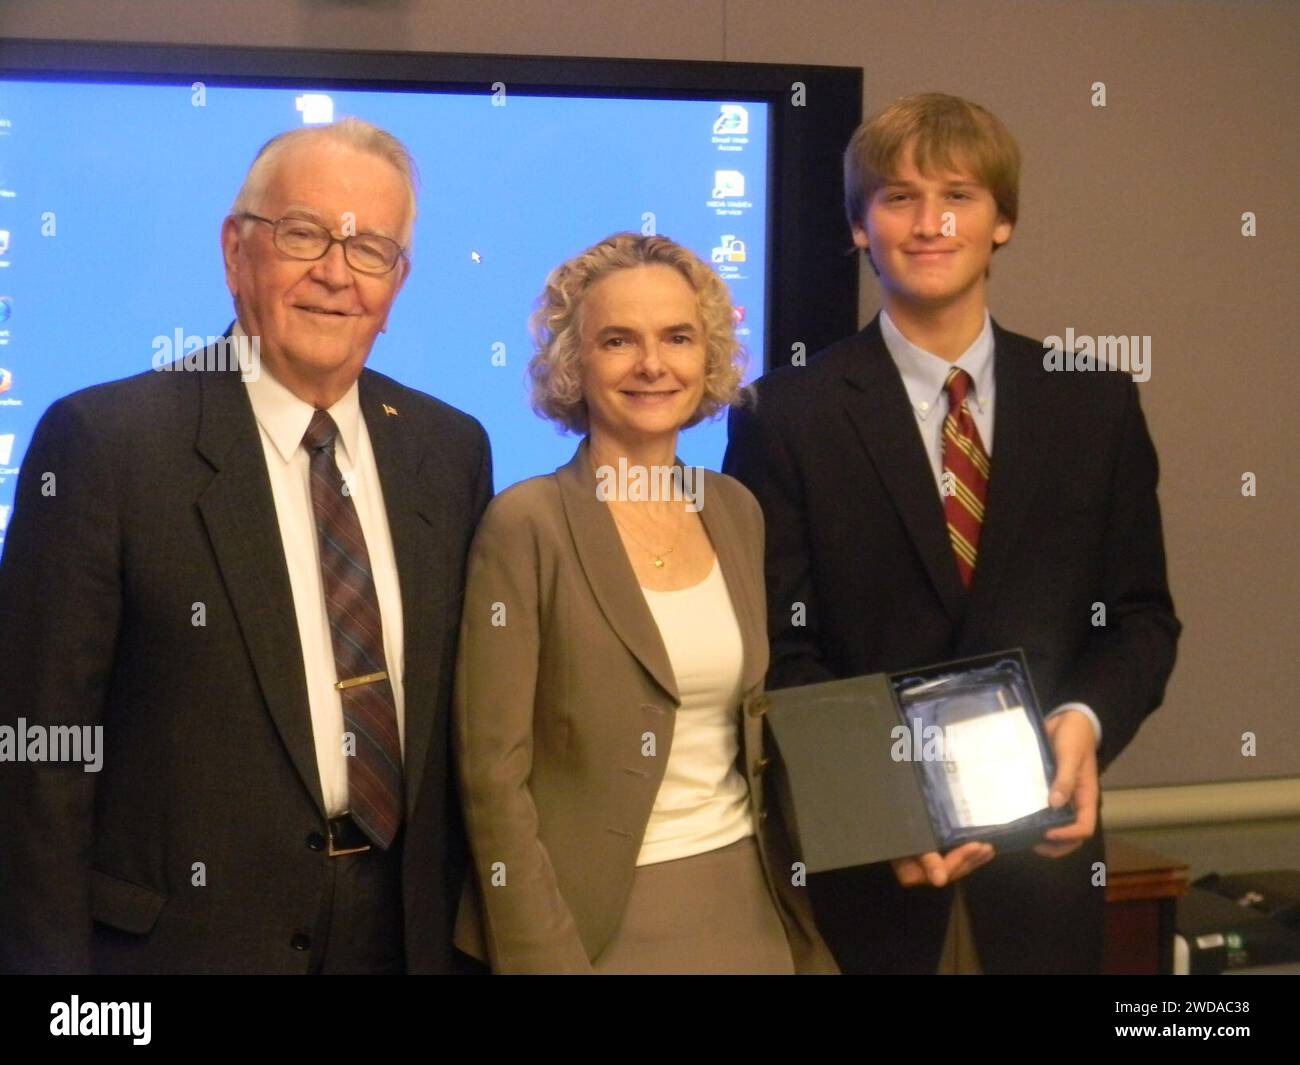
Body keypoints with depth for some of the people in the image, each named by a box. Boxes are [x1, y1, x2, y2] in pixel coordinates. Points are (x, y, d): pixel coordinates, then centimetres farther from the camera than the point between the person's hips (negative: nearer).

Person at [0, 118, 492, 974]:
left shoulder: (451, 451, 3)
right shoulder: (106, 441, -11)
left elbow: (467, 704, 9)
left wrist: (467, 907, 6)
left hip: (404, 928, 4)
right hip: (188, 933, -4)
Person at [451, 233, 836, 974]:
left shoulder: (736, 511, 5)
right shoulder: (528, 522, -13)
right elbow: (494, 774, -13)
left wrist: (797, 906, 9)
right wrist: (545, 957, -15)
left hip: (748, 900, 6)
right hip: (603, 918, -5)